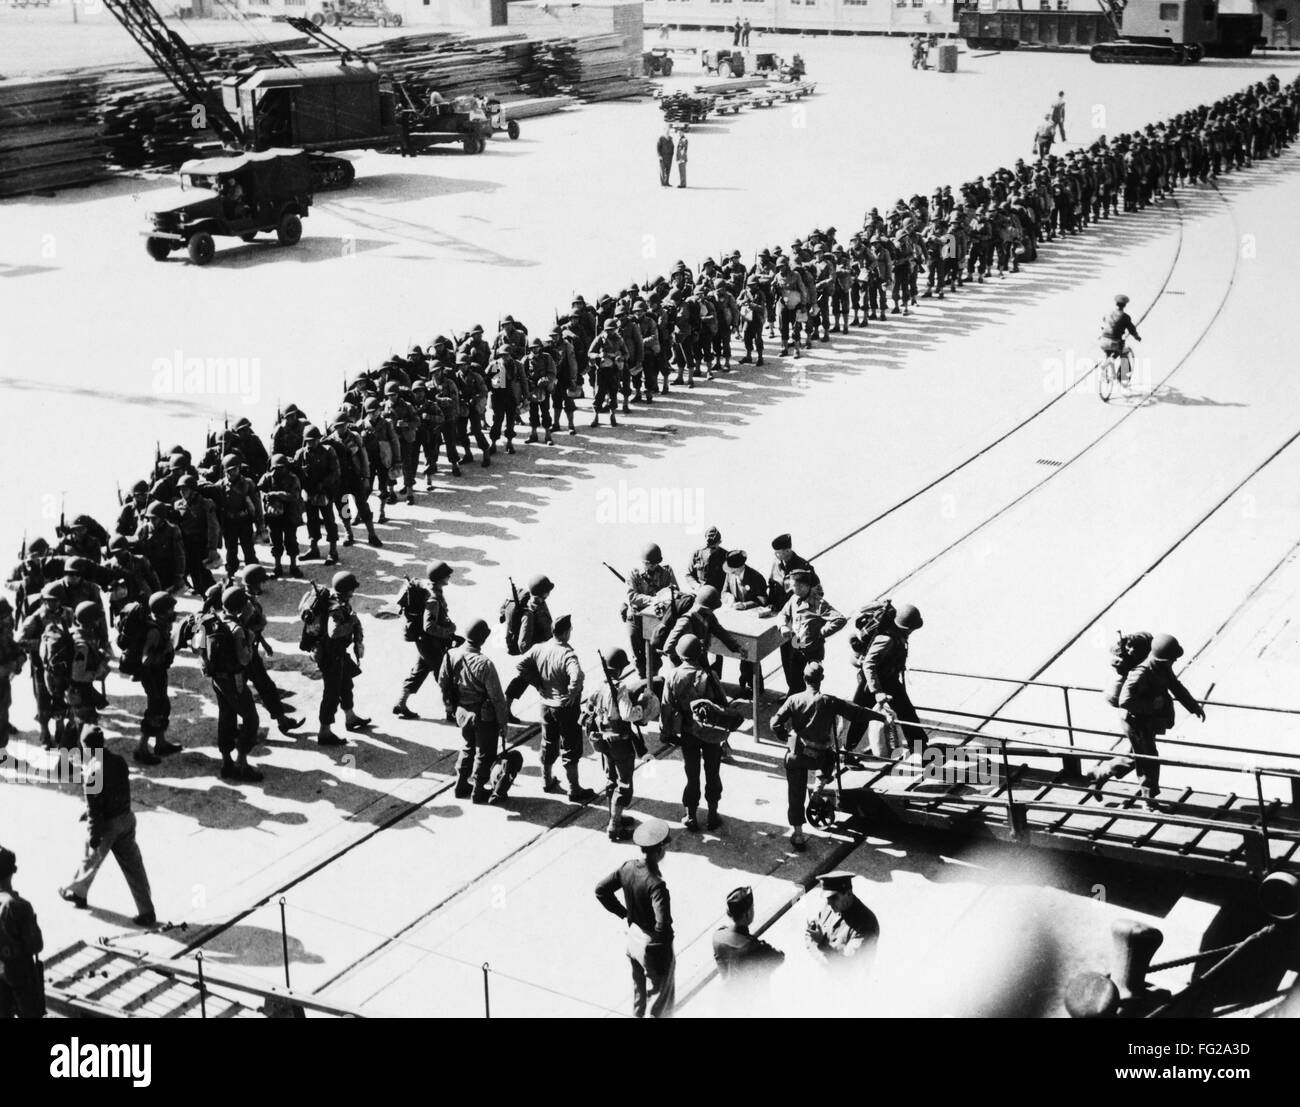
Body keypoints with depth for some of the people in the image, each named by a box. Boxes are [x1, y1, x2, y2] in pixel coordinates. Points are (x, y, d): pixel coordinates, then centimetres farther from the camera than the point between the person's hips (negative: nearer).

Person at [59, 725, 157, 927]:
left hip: (107, 825, -6)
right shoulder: (118, 761, -2)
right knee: (133, 866, 10)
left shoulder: (93, 772, -25)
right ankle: (146, 912, 12)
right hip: (126, 818, 6)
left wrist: (93, 835, -12)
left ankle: (77, 892, 47)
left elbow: (94, 808, -21)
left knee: (91, 860, 21)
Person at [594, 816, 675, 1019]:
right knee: (661, 999, 15)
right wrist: (664, 945, -18)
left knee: (638, 988, 30)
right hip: (653, 947, -7)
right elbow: (663, 924, -39)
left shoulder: (627, 868, -12)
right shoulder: (656, 884, -34)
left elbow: (601, 890, 0)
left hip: (633, 939, 7)